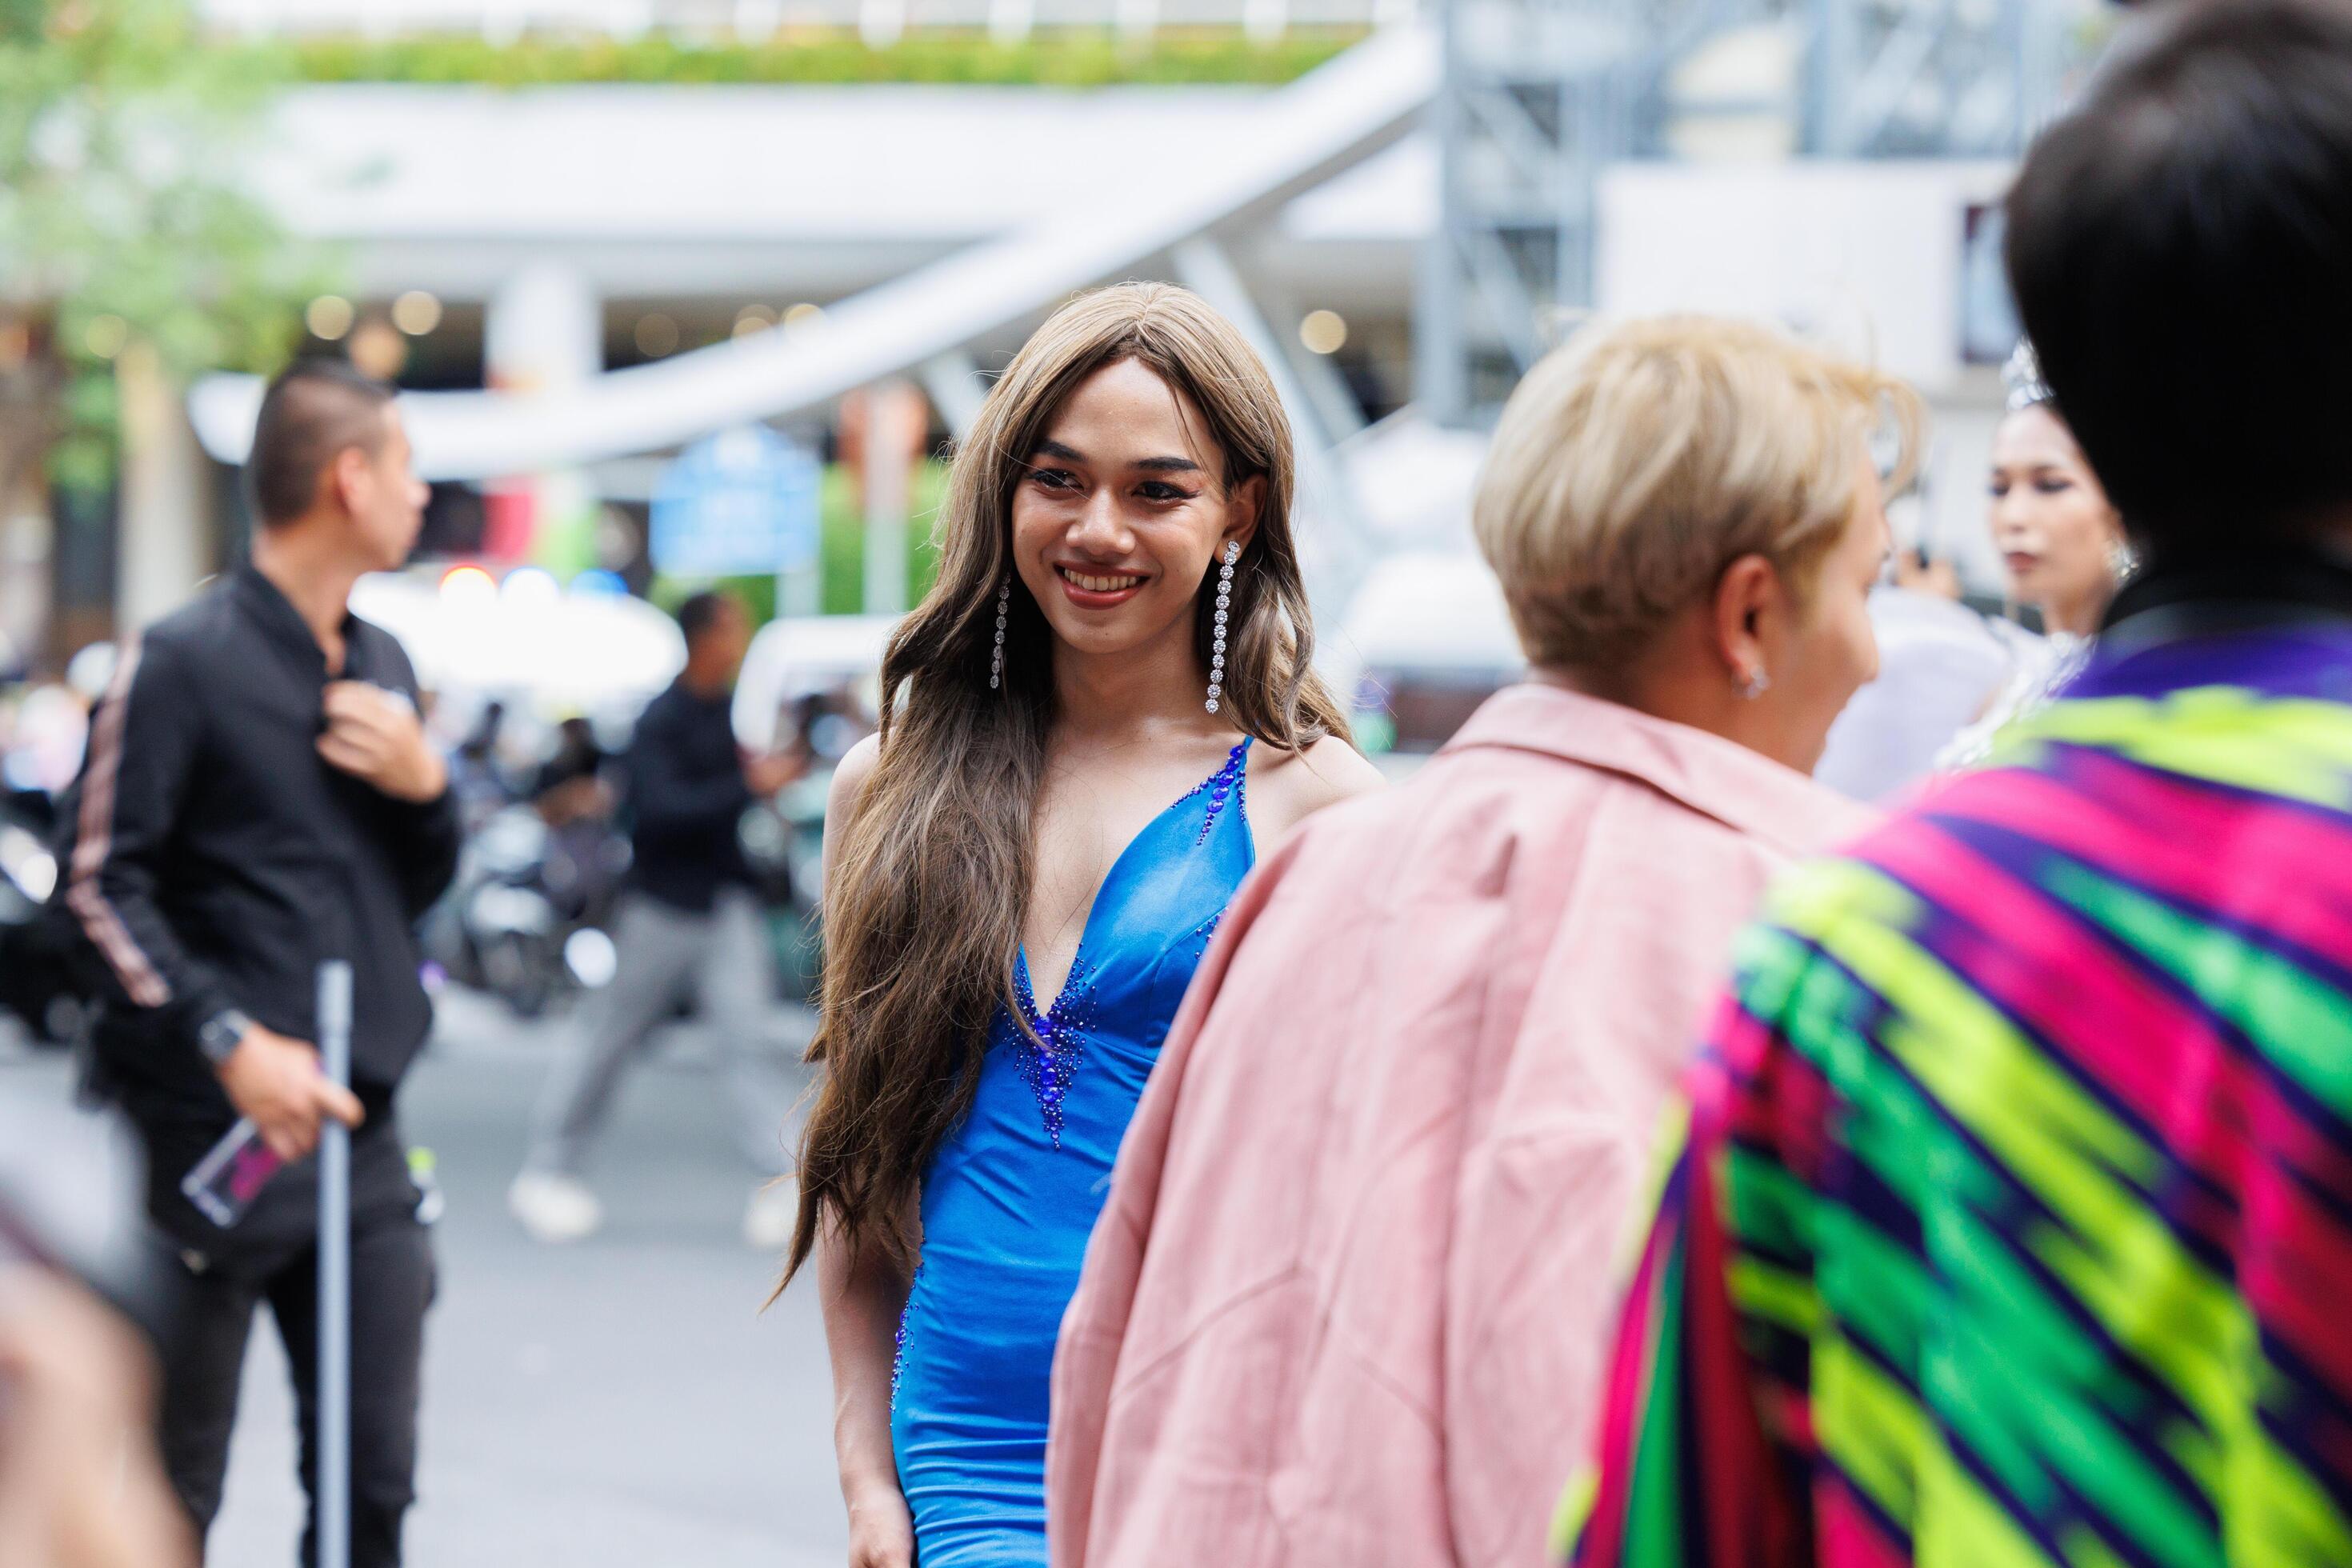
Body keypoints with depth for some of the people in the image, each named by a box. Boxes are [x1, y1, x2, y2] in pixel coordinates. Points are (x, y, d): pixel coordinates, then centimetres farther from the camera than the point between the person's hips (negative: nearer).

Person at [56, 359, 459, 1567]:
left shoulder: (383, 667, 16)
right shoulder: (185, 661, -7)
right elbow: (100, 880, -11)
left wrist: (423, 784, 2)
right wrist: (230, 1040, -20)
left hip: (357, 1134, 6)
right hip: (213, 1137, -6)